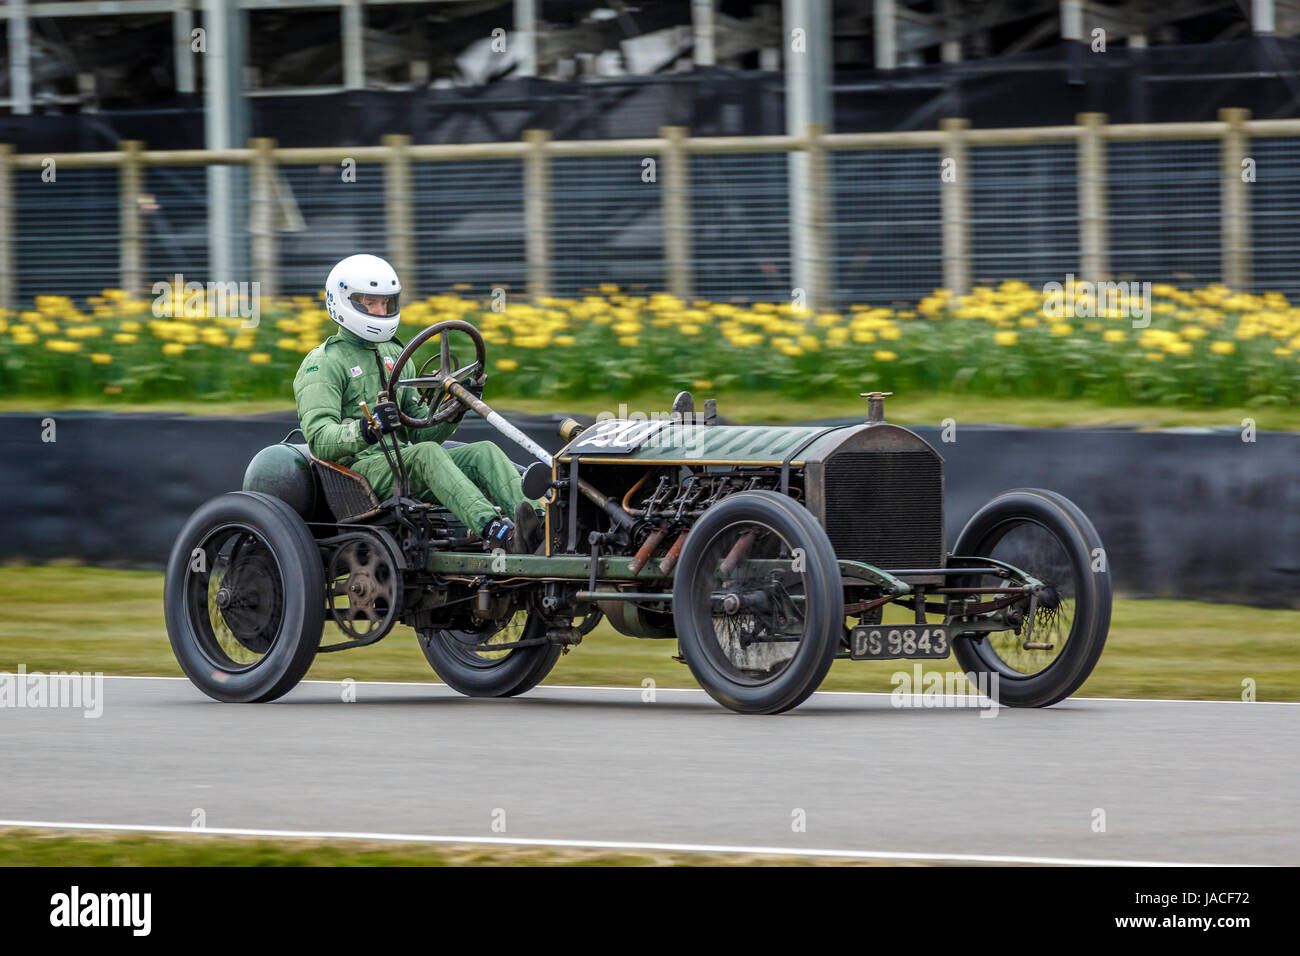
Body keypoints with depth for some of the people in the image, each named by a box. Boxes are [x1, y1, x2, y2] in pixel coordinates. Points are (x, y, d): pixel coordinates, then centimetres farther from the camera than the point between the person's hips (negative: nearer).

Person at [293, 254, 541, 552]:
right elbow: (320, 440, -15)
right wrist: (367, 428, -34)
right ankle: (497, 533, -56)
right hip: (358, 466, -7)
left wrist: (453, 411, 3)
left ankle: (541, 526, -40)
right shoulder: (323, 363, -1)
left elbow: (418, 431, 23)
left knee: (484, 452, -15)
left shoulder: (393, 356, 25)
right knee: (427, 453, -35)